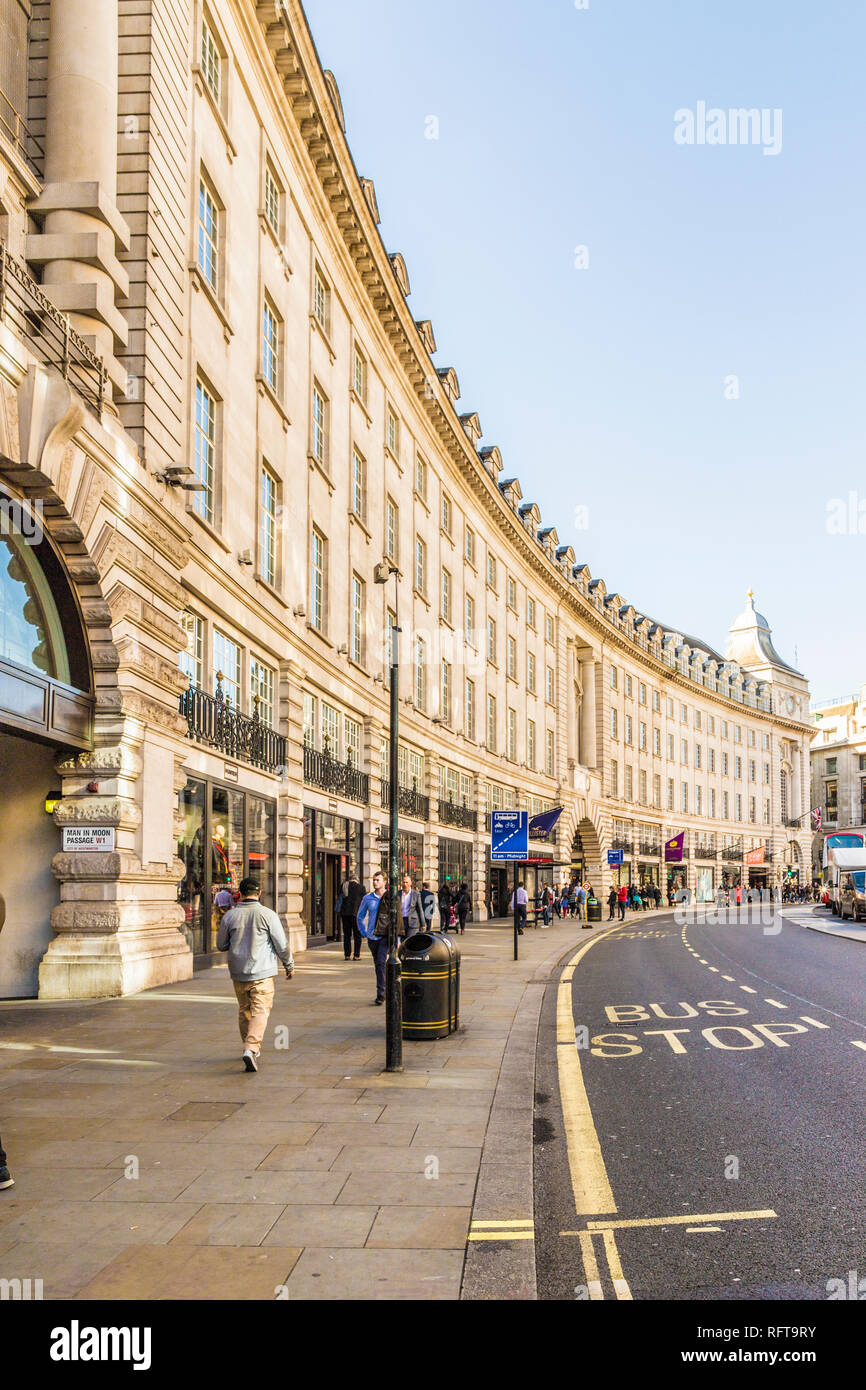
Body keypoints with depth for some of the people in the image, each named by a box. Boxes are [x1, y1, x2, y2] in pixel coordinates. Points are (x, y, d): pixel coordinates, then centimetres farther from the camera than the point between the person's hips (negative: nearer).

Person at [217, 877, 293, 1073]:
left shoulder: (230, 916, -1)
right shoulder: (267, 915, -9)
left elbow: (221, 945, 9)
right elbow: (282, 945, -5)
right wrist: (289, 966, 10)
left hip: (238, 972, 4)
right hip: (262, 972, -3)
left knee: (244, 1010, 18)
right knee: (260, 1011, -3)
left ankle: (251, 1048, 27)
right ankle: (251, 1048, -20)